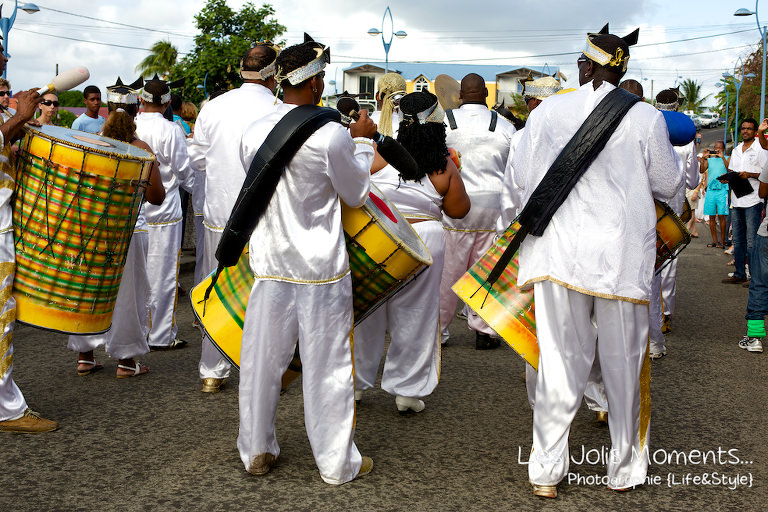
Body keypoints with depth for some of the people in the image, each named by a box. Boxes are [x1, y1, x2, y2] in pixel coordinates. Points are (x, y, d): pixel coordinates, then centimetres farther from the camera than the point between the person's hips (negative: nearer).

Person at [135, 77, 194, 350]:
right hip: (163, 210, -4)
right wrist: (189, 184, 13)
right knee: (163, 274, 3)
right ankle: (161, 336, 9)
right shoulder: (171, 130, -13)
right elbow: (184, 171, -7)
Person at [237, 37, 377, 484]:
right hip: (322, 267, -4)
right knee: (327, 364, 5)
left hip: (270, 264, 4)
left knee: (263, 360, 14)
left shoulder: (254, 133, -1)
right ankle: (337, 463, 17)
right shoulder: (332, 134, -16)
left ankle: (257, 451, 27)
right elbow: (356, 194, -2)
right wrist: (363, 142, 11)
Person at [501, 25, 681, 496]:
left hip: (559, 250, 1)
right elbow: (669, 185, 6)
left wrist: (526, 221, 24)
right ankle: (625, 468, 26)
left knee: (561, 361, 8)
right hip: (623, 254, -1)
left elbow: (521, 178, 6)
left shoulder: (547, 112, -1)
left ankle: (547, 470, 14)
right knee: (624, 362, 12)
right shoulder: (645, 118, -5)